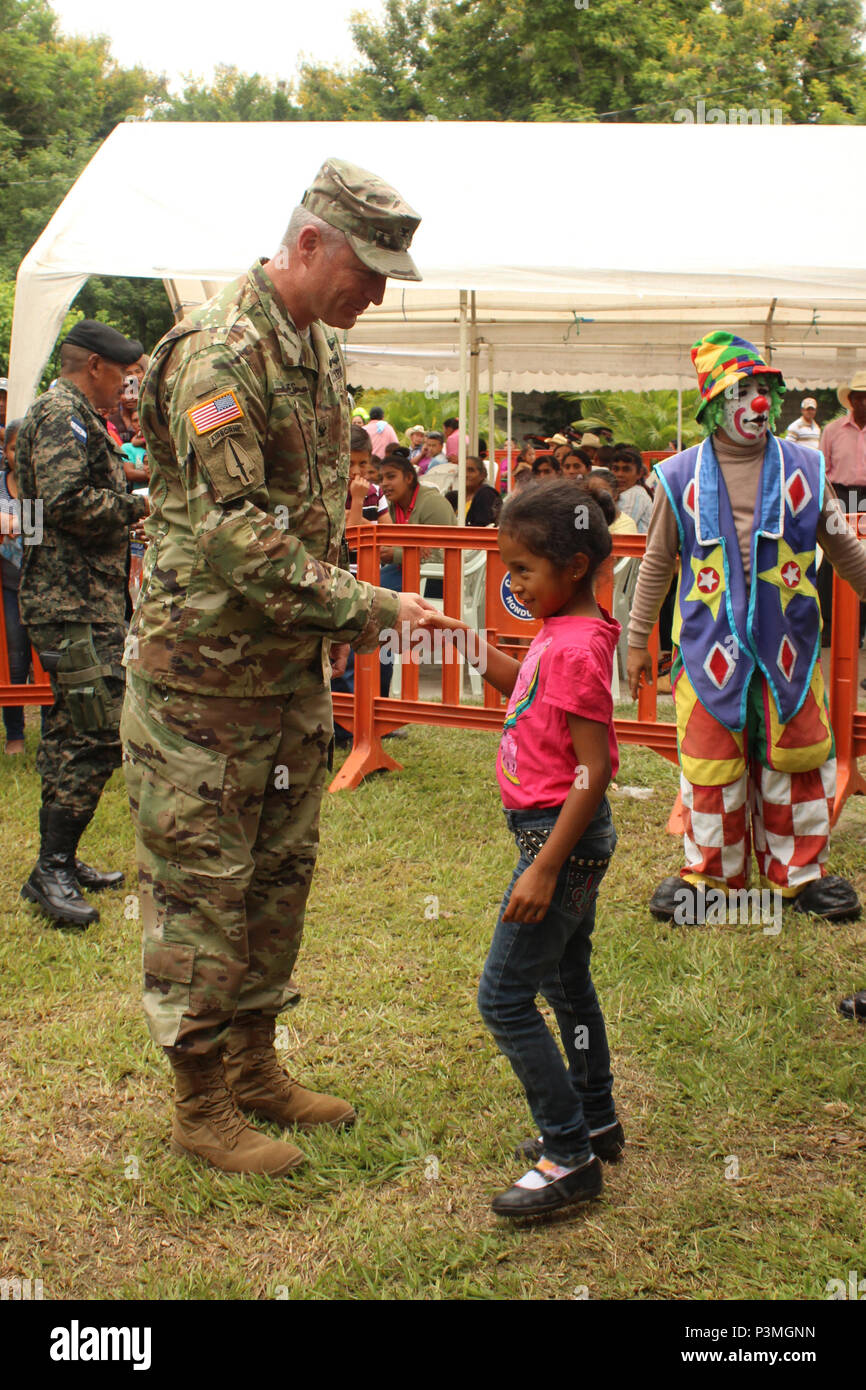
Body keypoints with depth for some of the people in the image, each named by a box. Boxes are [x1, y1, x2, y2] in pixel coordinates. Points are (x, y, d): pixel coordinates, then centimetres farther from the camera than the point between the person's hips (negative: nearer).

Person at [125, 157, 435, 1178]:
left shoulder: (318, 348, 11)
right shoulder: (218, 354, -19)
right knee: (199, 886, 2)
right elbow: (234, 532, -27)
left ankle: (253, 1066, 31)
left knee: (278, 874, 16)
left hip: (292, 671, 9)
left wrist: (334, 612, 12)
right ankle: (202, 1105, 15)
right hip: (205, 676, -9)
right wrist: (362, 607, -27)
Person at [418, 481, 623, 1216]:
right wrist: (471, 643, 15)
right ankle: (596, 1122, 36)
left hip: (564, 836, -10)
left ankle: (571, 1157, 2)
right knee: (568, 983, 21)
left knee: (505, 997, -6)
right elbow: (529, 690, 27)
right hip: (572, 835, 10)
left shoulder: (576, 647, -22)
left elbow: (595, 770, -25)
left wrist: (545, 868, -25)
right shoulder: (562, 632, 7)